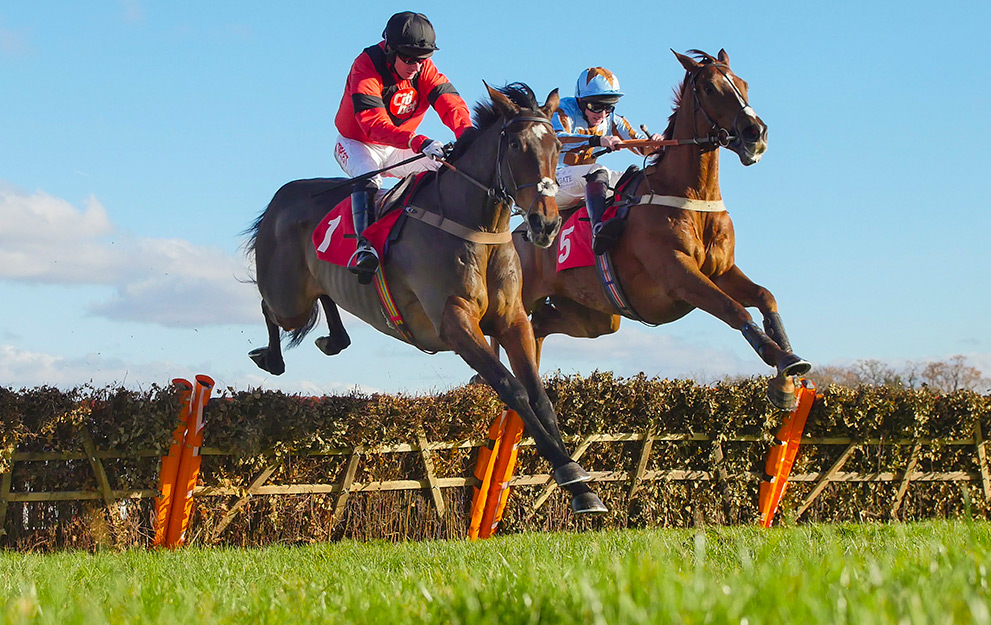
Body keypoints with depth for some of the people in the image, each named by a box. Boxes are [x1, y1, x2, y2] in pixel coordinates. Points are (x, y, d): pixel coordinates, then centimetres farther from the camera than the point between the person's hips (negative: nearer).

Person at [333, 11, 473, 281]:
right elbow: (373, 122, -39)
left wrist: (467, 134, -46)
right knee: (368, 177, -36)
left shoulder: (424, 69, -8)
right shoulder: (366, 67, -26)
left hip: (399, 149, 6)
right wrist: (417, 142, -53)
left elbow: (448, 101, -23)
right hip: (357, 143, -6)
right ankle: (364, 245, -47)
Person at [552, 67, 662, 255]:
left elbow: (641, 146, 6)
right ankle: (598, 229, -59)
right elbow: (555, 139, -32)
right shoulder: (564, 109, -11)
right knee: (598, 172, -36)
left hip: (586, 187, 8)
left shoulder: (611, 120, 8)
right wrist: (597, 140, -46)